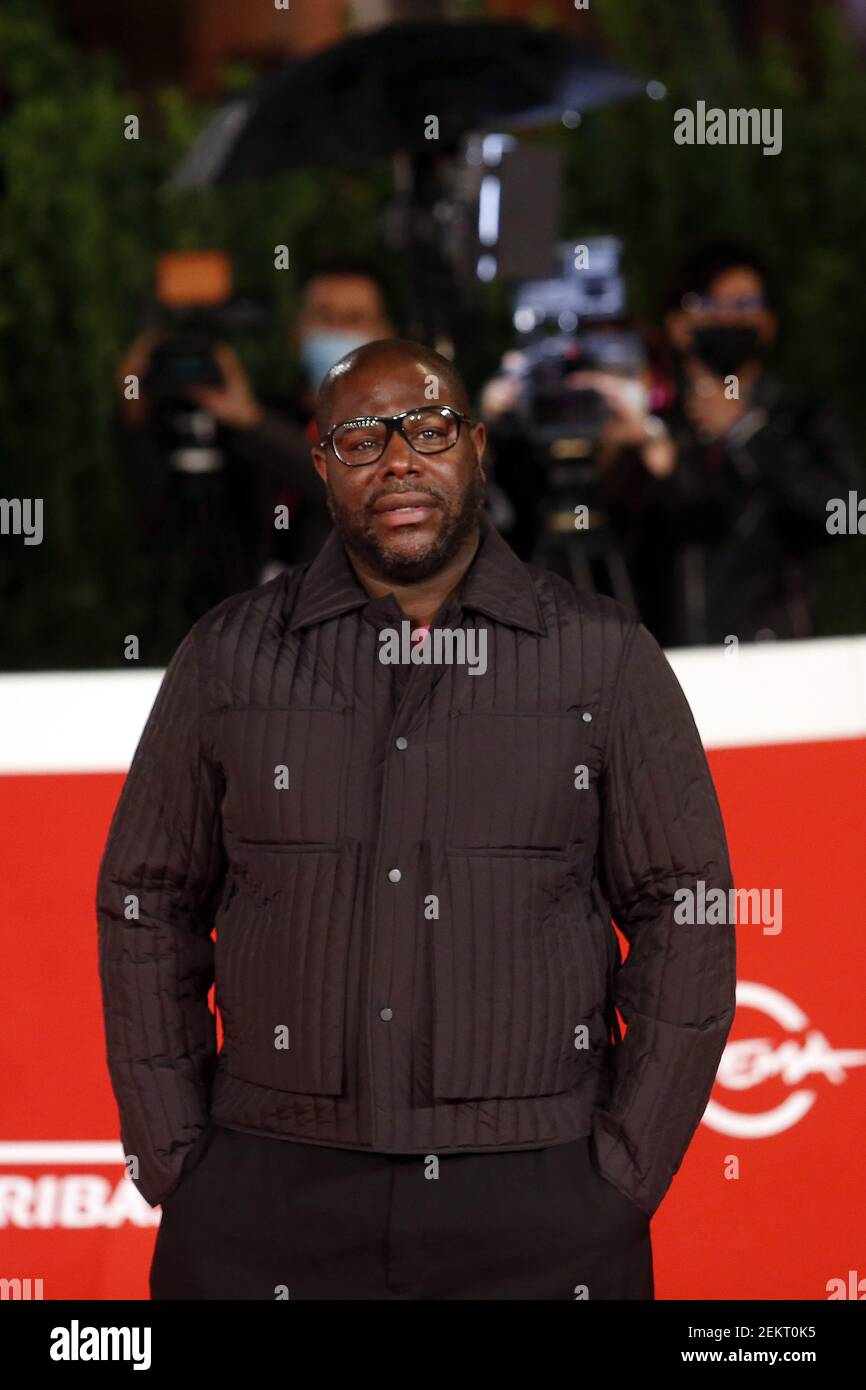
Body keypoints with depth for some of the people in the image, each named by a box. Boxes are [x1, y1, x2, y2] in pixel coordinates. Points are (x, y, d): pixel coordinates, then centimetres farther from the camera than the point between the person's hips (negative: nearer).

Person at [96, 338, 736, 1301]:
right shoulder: (230, 657, 7)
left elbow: (682, 919, 4)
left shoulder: (604, 657, 4)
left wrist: (625, 1172, -2)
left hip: (540, 1202, -1)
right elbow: (147, 905, 10)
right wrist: (174, 1161, 3)